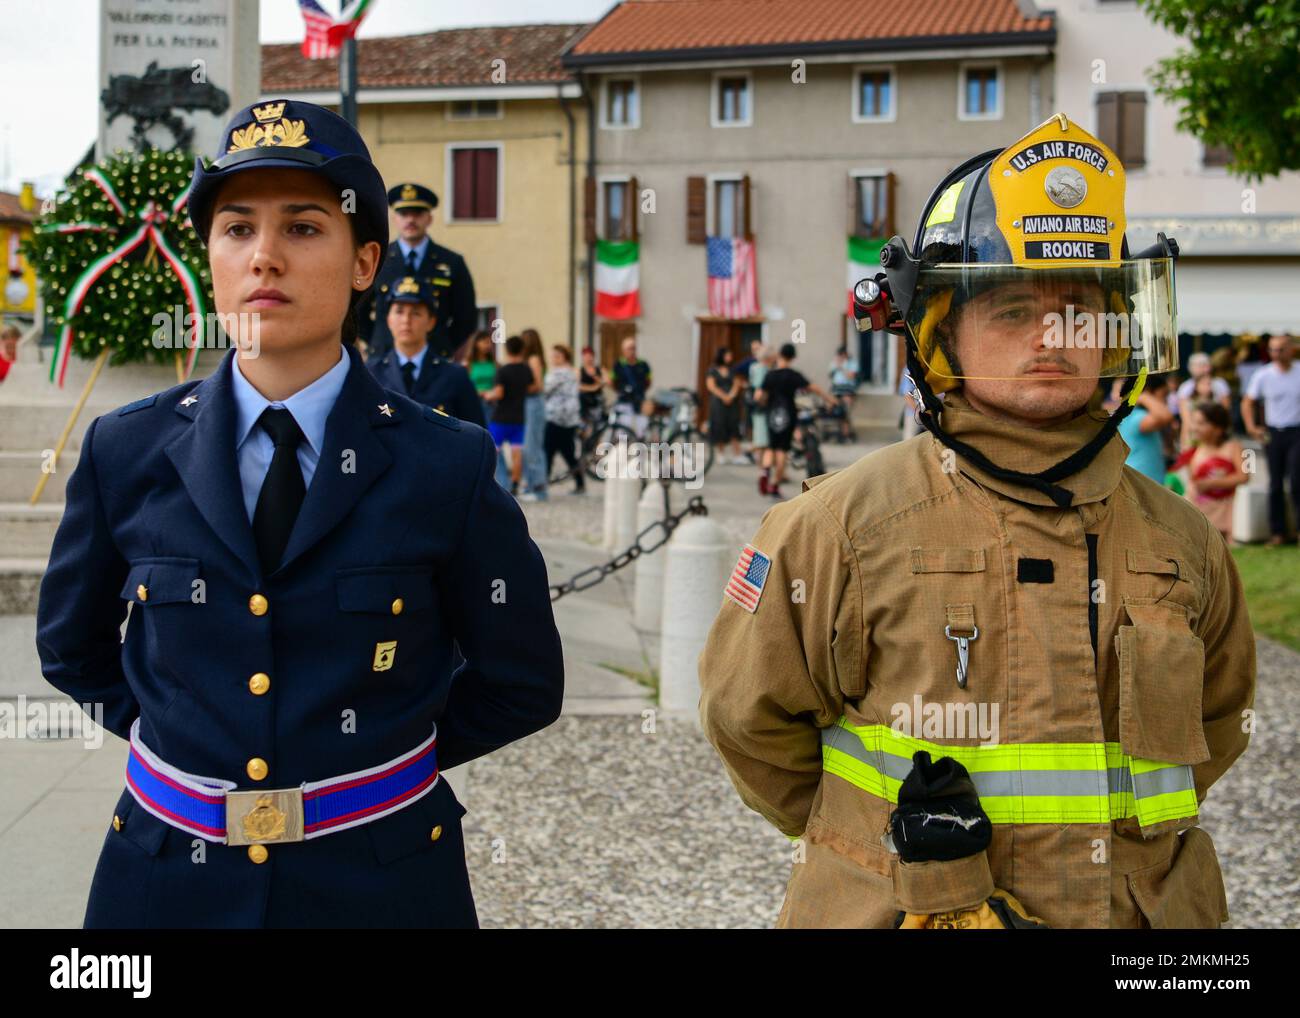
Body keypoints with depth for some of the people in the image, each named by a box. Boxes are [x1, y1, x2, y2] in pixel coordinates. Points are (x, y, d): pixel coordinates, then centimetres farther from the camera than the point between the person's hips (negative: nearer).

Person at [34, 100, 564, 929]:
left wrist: (380, 758, -1)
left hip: (381, 880, -1)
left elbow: (522, 684, 1)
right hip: (167, 877, 2)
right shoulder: (125, 454, -3)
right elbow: (74, 643, 14)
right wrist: (167, 736, 5)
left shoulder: (447, 466, -10)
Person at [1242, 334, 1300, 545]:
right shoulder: (1263, 375, 3)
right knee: (1275, 484, 5)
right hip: (1273, 433, 2)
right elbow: (1248, 402, 12)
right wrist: (1252, 427, 2)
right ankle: (1278, 532, 11)